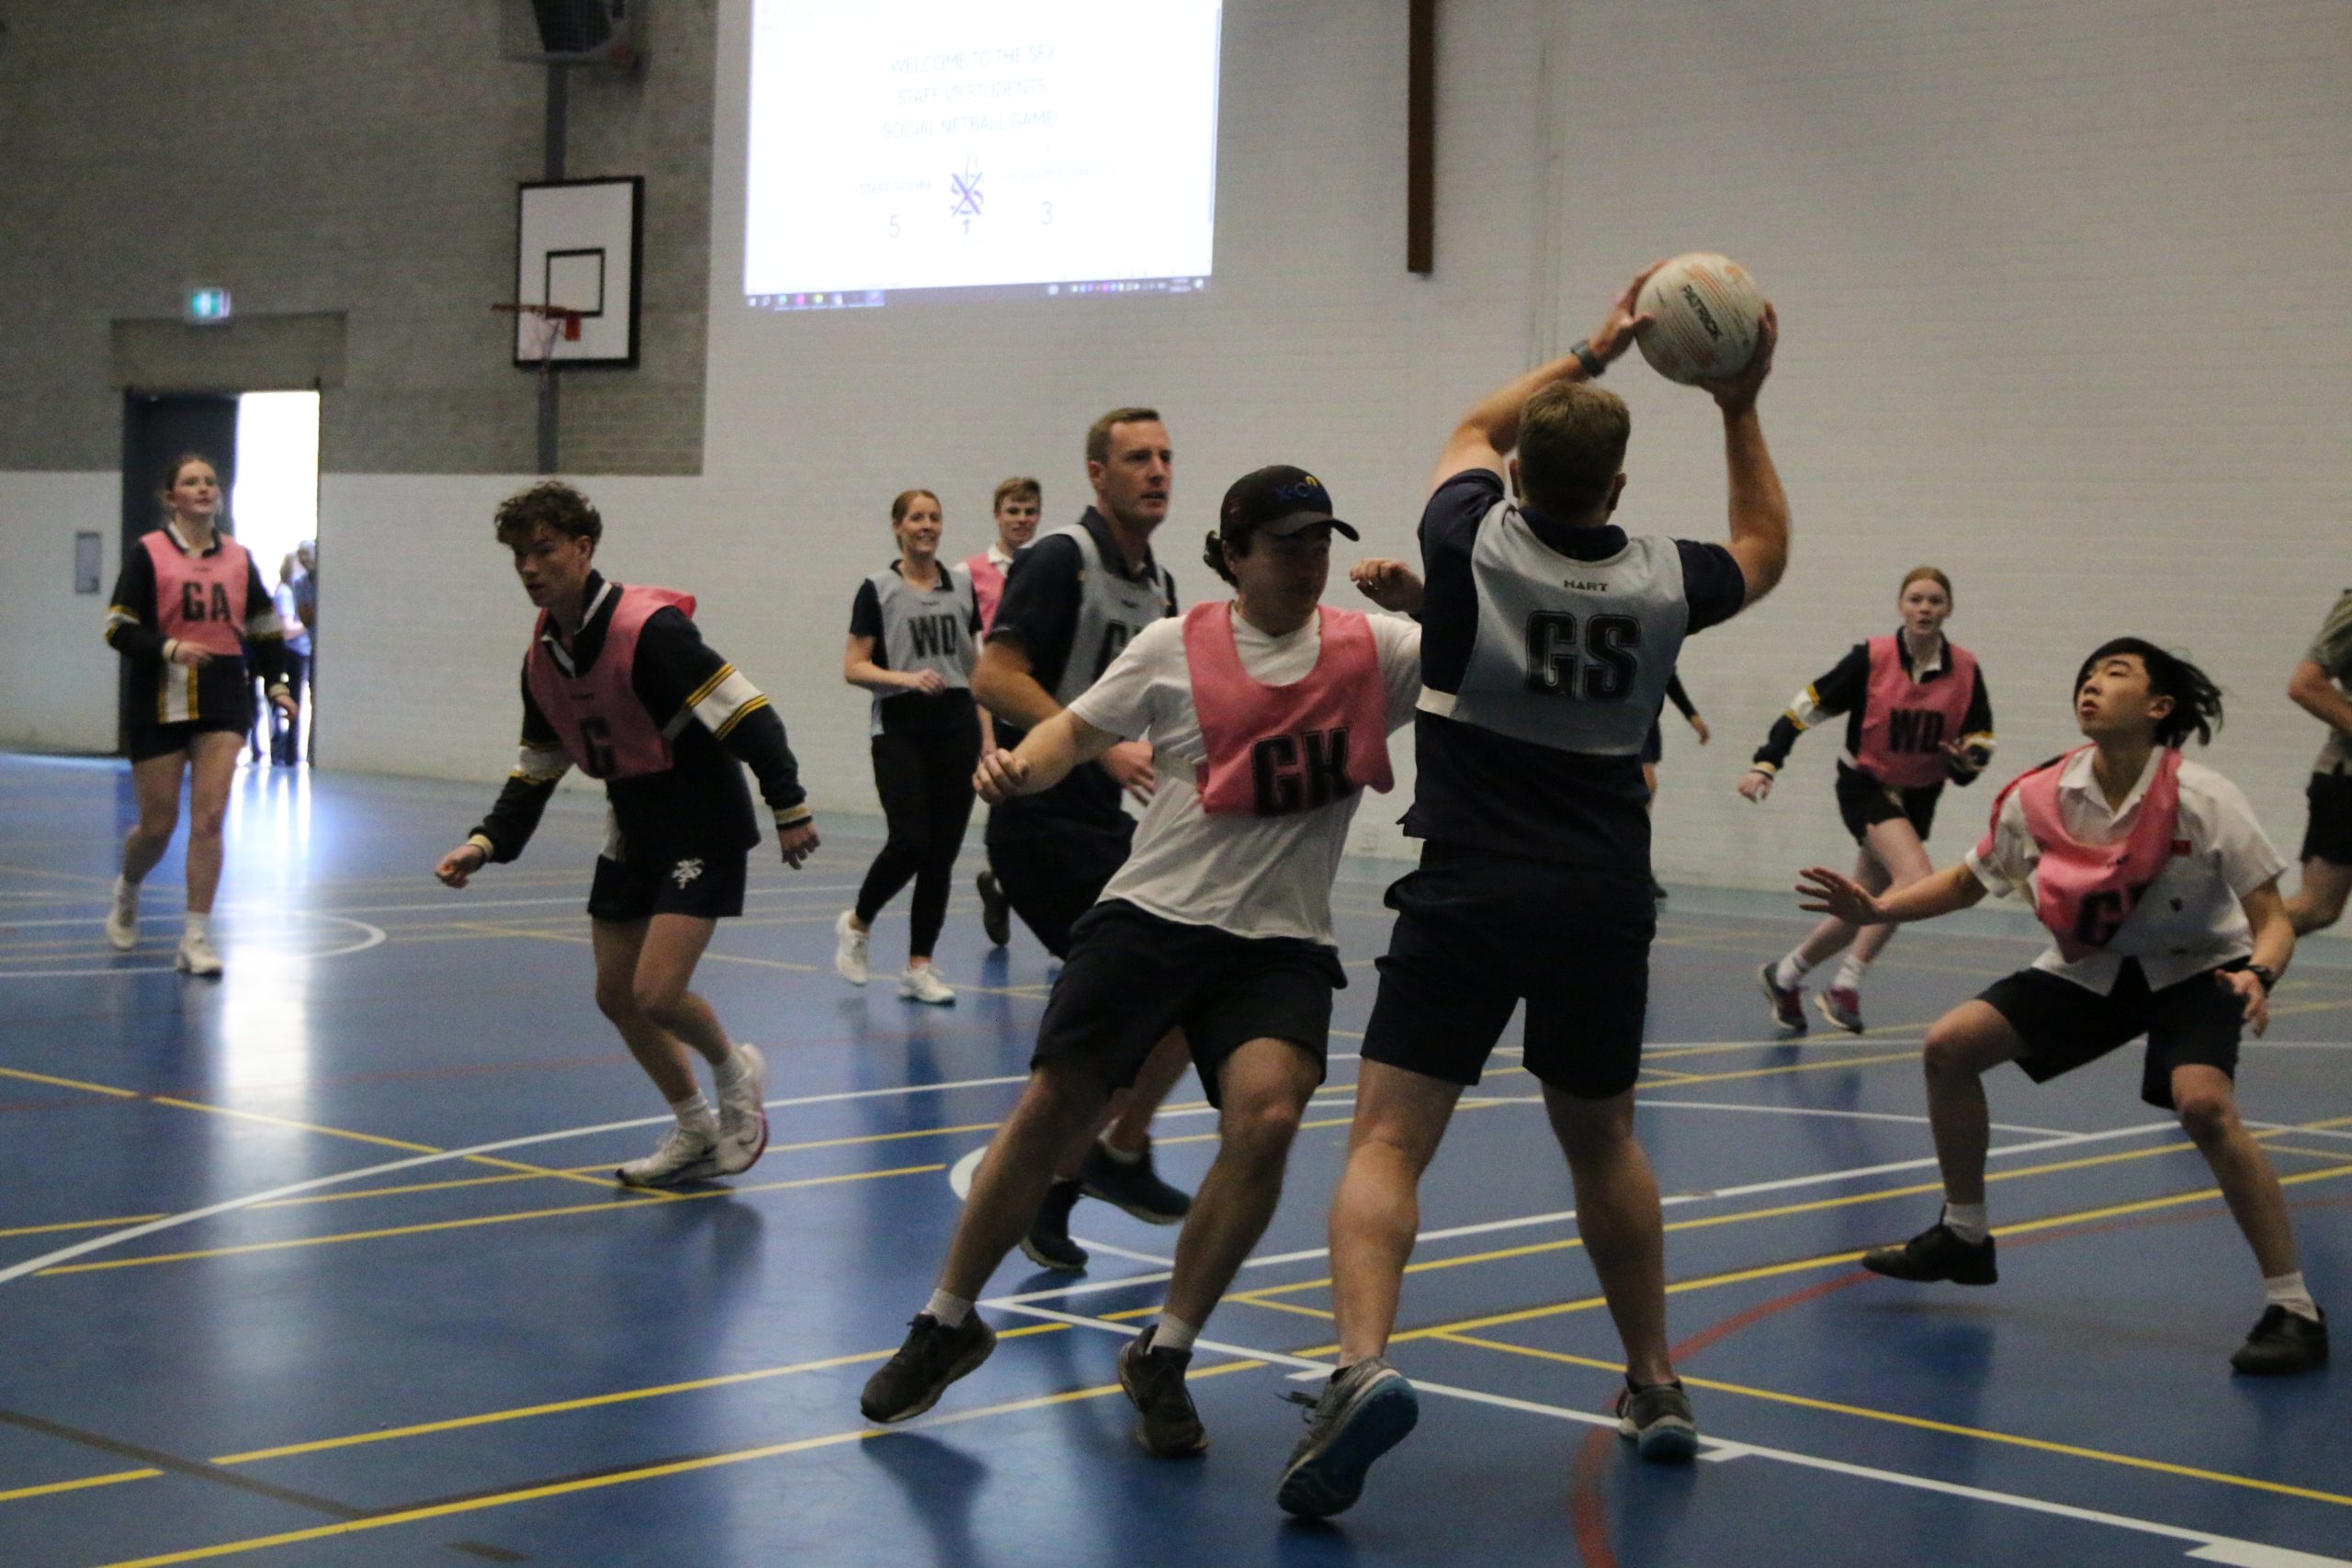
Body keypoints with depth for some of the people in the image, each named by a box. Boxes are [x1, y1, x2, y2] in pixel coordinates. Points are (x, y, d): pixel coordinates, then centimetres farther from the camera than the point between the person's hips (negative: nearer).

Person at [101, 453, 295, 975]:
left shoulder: (239, 558, 8)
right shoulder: (147, 554, -3)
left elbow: (265, 627, 18)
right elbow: (118, 629, -7)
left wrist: (276, 683, 8)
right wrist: (168, 648, -23)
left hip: (223, 703, 2)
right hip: (158, 705, -2)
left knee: (208, 818, -10)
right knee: (158, 826, 5)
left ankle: (197, 938, -4)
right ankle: (127, 892, 38)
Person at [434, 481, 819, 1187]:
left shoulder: (648, 629, -23)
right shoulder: (543, 653, 3)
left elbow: (746, 711, -23)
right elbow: (538, 766, 13)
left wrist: (789, 807, -23)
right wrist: (486, 844, 2)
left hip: (704, 830, -8)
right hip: (634, 832, 8)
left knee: (657, 992, -17)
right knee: (616, 994, 9)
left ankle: (735, 1074, 15)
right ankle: (696, 1132, 27)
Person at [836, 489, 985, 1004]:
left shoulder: (961, 584, 11)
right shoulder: (878, 589, 0)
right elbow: (853, 668, -3)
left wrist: (987, 732, 10)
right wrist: (906, 677, -19)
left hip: (956, 728, 4)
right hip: (899, 729, -4)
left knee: (942, 852, 1)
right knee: (910, 841, -16)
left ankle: (919, 968, 8)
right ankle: (856, 924, 11)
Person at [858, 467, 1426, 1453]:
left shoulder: (1368, 650, 4)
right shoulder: (1174, 648, 3)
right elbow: (1078, 732, 11)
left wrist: (1421, 598, -19)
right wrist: (1020, 766, -10)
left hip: (1281, 943, 0)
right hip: (1151, 916, 0)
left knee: (1265, 1121, -21)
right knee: (1050, 1110, -3)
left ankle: (1163, 1356, -1)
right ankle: (948, 1324, 19)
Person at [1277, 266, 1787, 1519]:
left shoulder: (1473, 542, -7)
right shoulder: (1661, 581, -1)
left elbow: (1476, 427, 18)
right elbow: (1765, 551, 25)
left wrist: (1594, 351, 26)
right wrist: (1740, 408, 24)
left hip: (1467, 897, -3)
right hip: (1604, 900, 3)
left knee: (1387, 1140, -7)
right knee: (1602, 1139, 22)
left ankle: (1362, 1361, -31)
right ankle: (1656, 1388, 31)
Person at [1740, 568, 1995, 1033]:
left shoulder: (1965, 669, -5)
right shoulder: (1870, 659, -14)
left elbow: (1982, 742, 2)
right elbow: (1806, 708, -9)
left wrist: (1967, 759, -22)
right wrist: (1765, 764, -17)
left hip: (1919, 798, 5)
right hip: (1865, 786, -5)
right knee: (1916, 876, -27)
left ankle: (1784, 976, 31)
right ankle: (1844, 988, -18)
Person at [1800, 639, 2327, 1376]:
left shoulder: (2203, 800, -24)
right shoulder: (2040, 798, -13)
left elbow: (2272, 919, -21)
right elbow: (1967, 881, 3)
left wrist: (2258, 975, -43)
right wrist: (1878, 909, -12)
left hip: (2194, 972, -5)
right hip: (2089, 970, 5)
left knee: (2202, 1103, -32)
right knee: (1951, 1044, -5)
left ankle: (2294, 1309, -21)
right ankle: (1963, 1238, 16)